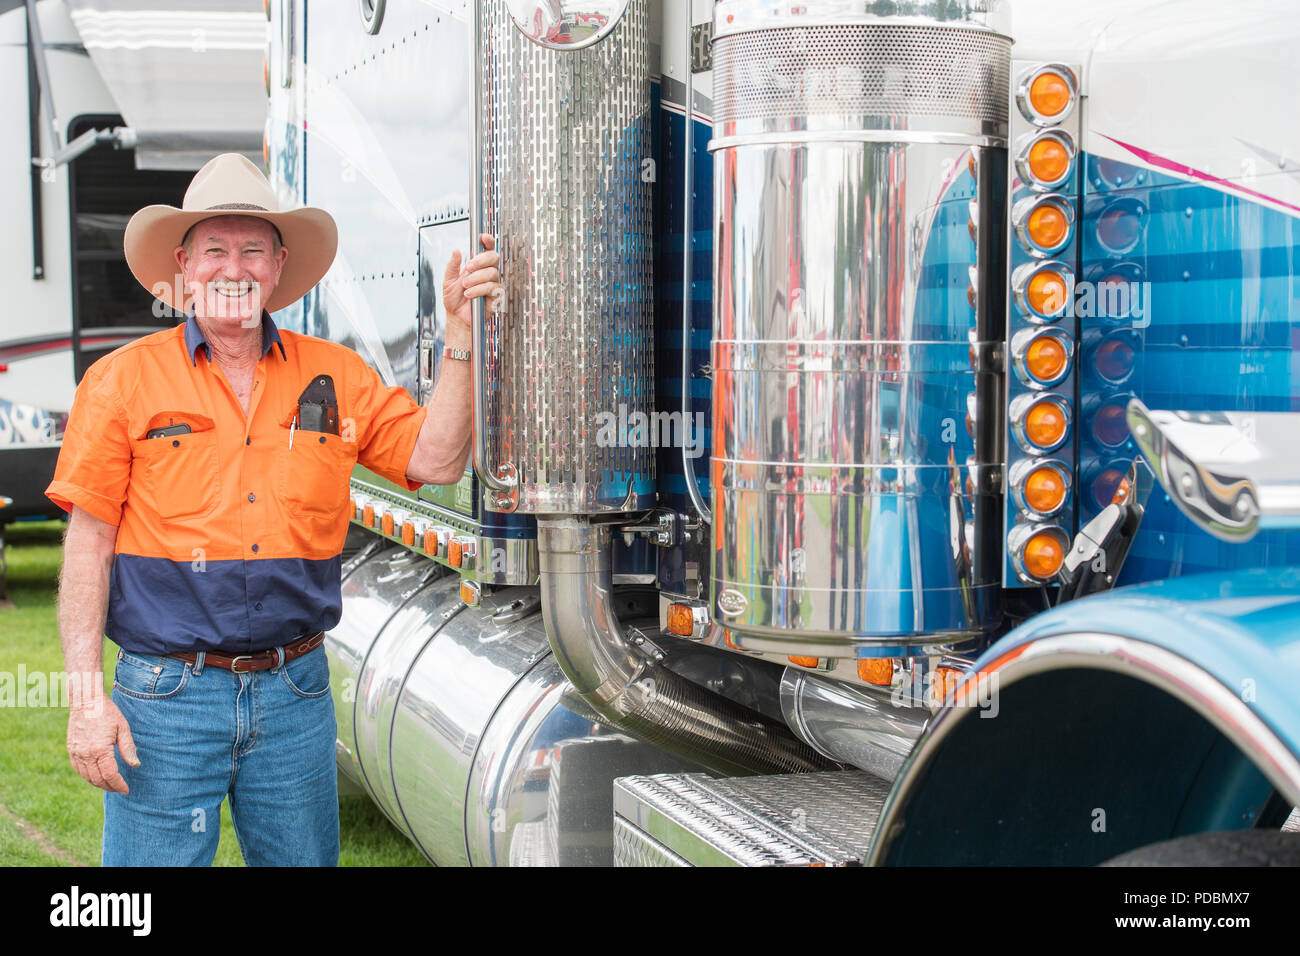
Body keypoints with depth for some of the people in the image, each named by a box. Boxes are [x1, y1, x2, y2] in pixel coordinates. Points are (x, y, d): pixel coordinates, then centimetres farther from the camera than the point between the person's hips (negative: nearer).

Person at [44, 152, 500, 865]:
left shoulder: (336, 377, 7)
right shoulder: (122, 381, -1)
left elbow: (435, 460, 2)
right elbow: (87, 544, -3)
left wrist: (459, 334, -6)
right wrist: (87, 697, -8)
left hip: (296, 692, 3)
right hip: (166, 694, -2)